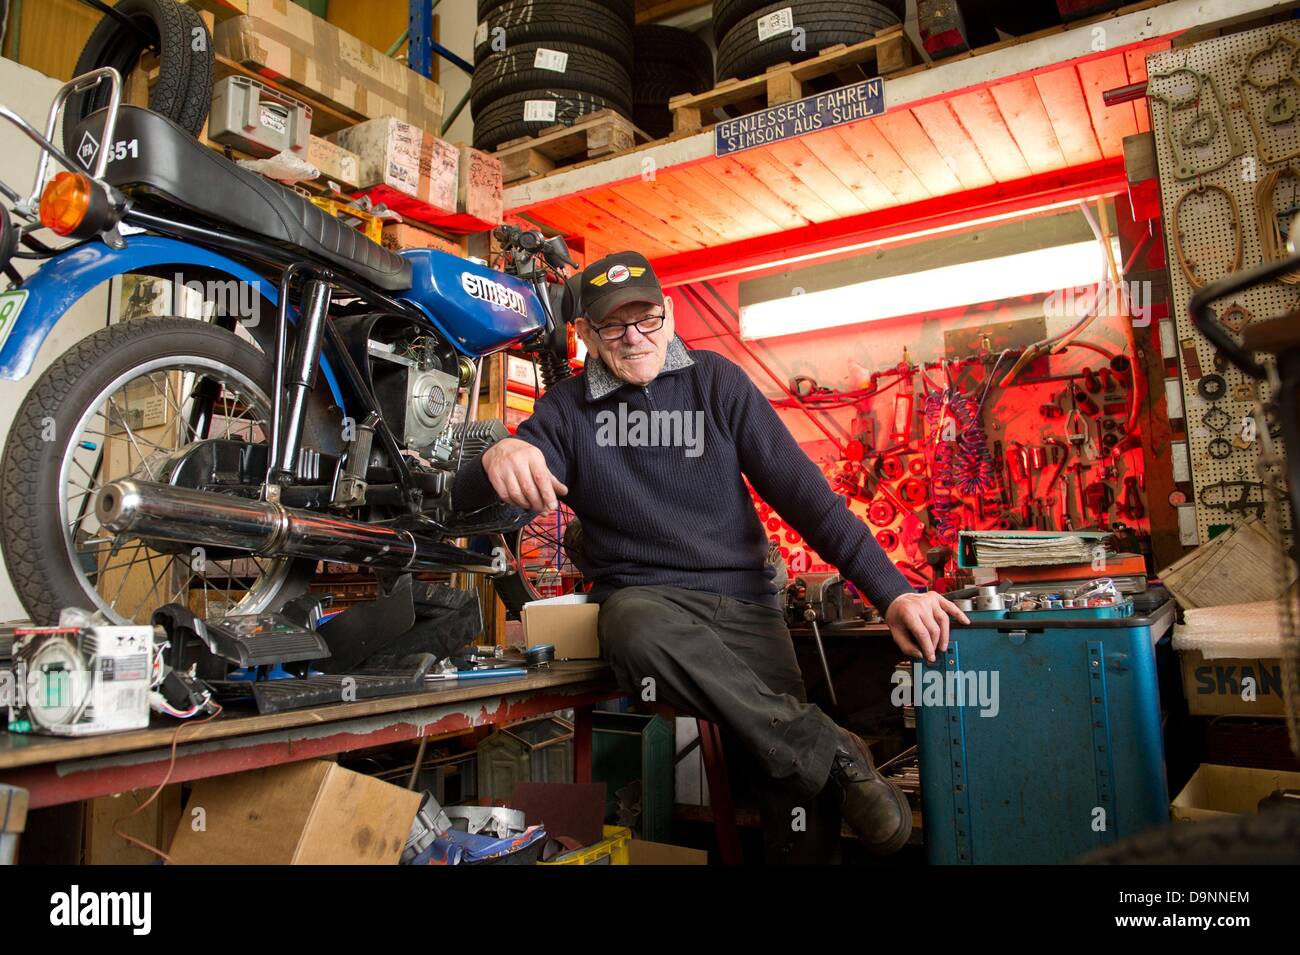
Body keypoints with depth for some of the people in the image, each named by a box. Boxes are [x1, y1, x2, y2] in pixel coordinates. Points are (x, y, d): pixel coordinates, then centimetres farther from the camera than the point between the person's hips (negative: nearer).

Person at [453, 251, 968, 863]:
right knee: (643, 633, -39)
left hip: (743, 598, 1)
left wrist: (890, 591, -9)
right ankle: (831, 754, -24)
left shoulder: (714, 380, 7)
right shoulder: (566, 408, 6)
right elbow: (467, 503, 0)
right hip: (643, 594, 0)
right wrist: (497, 459, -26)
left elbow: (800, 487, 1)